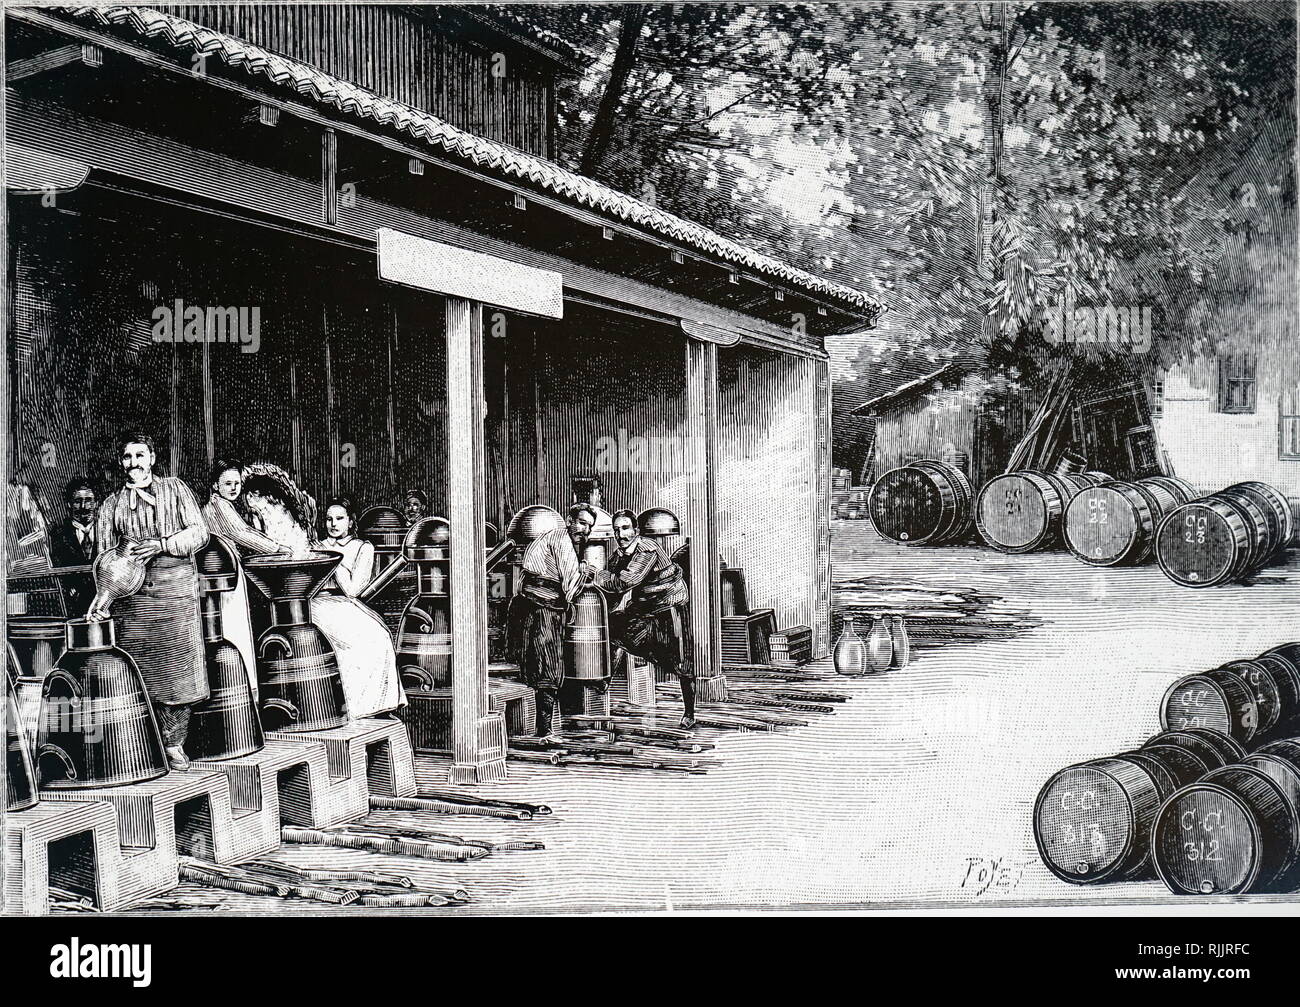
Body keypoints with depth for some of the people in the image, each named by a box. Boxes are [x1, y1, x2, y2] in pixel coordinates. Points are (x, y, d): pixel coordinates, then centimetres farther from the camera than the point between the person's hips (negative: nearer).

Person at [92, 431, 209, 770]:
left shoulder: (175, 489, 12)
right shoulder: (111, 505, 16)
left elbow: (199, 533, 3)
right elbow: (105, 557, 11)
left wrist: (160, 545, -12)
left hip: (176, 586, -1)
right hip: (131, 592, 1)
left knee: (179, 664, -6)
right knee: (140, 670, -4)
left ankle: (173, 743, 4)